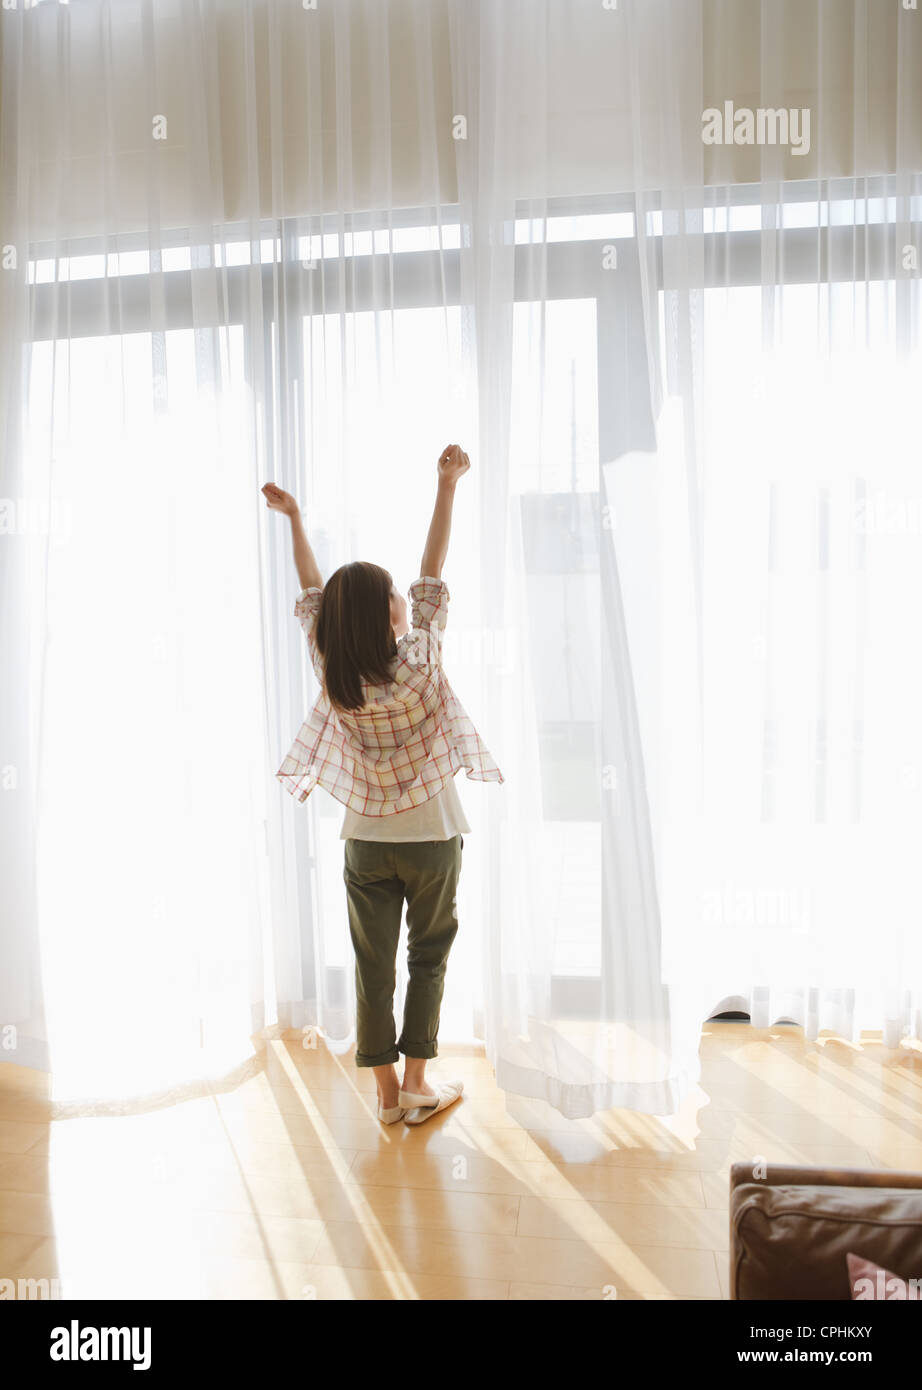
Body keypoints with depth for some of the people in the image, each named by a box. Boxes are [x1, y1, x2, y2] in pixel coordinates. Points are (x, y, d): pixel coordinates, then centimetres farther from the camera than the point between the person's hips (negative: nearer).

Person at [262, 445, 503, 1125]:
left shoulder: (333, 672, -10)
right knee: (429, 956, 13)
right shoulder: (418, 660, -19)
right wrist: (448, 484, -7)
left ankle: (387, 1090, 19)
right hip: (432, 837, -2)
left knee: (374, 964, 10)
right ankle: (417, 1084, 19)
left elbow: (314, 595, 3)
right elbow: (433, 577, -12)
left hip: (366, 841, 3)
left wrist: (295, 520, 13)